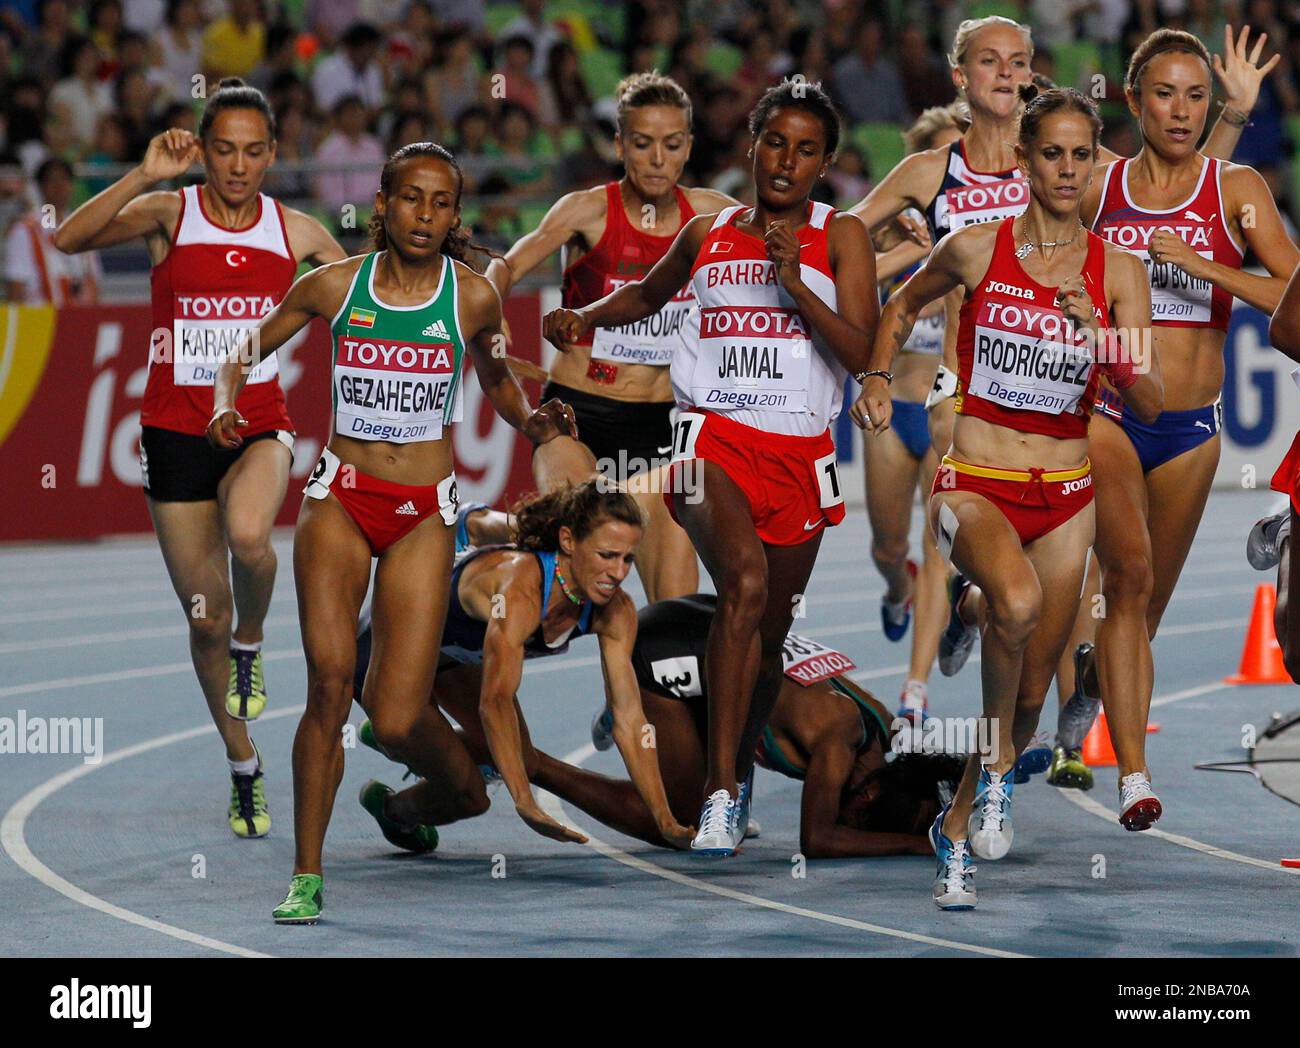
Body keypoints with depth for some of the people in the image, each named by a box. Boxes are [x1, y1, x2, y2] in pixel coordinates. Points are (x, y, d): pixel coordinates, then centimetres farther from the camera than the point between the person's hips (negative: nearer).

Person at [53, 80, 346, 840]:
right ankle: (244, 767, 24)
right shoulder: (169, 214, -4)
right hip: (176, 427, 0)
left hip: (260, 424, 0)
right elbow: (71, 239, -21)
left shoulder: (295, 232, 4)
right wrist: (145, 177, -29)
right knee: (206, 619, 4)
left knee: (249, 532, -35)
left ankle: (252, 642, -3)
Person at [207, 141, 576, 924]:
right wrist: (227, 405, -8)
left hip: (424, 510, 0)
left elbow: (496, 375, 19)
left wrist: (531, 421, 0)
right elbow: (245, 354, 12)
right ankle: (307, 875, -11)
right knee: (329, 676, -20)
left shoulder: (474, 296, 0)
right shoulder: (335, 285, 0)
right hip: (342, 494, 0)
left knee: (396, 726, -8)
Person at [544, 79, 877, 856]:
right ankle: (720, 793, -28)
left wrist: (794, 284, -16)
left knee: (770, 632, 10)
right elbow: (648, 295, 32)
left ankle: (741, 768, 39)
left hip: (800, 452, 1)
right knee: (744, 586, -27)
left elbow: (860, 352, -6)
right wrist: (585, 318, 13)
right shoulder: (708, 235, 12)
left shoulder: (840, 237, 5)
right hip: (715, 437, -1)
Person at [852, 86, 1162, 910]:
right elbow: (905, 305, 18)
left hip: (1065, 497, 3)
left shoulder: (1119, 271, 0)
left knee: (1033, 690, 7)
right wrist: (879, 378, 3)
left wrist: (1099, 337, -20)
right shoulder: (976, 250, -3)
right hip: (975, 483, -3)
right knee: (1016, 600, -36)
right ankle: (998, 759, -12)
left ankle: (958, 827, 31)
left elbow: (1149, 404, -5)